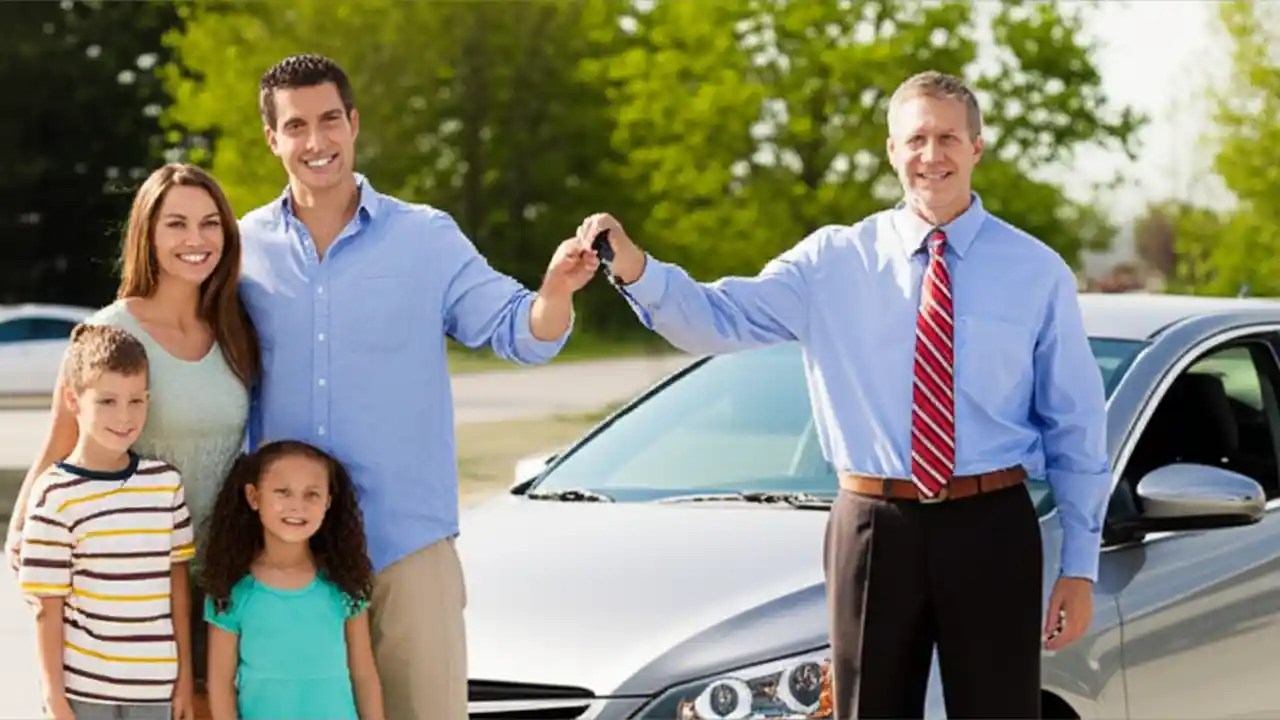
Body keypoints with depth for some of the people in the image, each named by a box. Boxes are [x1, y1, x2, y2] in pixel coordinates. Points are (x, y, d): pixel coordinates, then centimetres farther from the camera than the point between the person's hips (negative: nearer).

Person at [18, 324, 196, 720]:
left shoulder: (166, 483, 4)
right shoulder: (55, 497, -10)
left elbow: (178, 585, 9)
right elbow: (48, 607, -8)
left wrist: (184, 676, 8)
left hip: (155, 687, 4)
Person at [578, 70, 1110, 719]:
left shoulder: (1037, 272, 2)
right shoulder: (832, 261, 2)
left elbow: (1075, 427, 4)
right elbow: (720, 319, -10)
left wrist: (1079, 567, 1)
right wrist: (636, 270, -29)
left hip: (991, 529, -1)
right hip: (874, 529, 1)